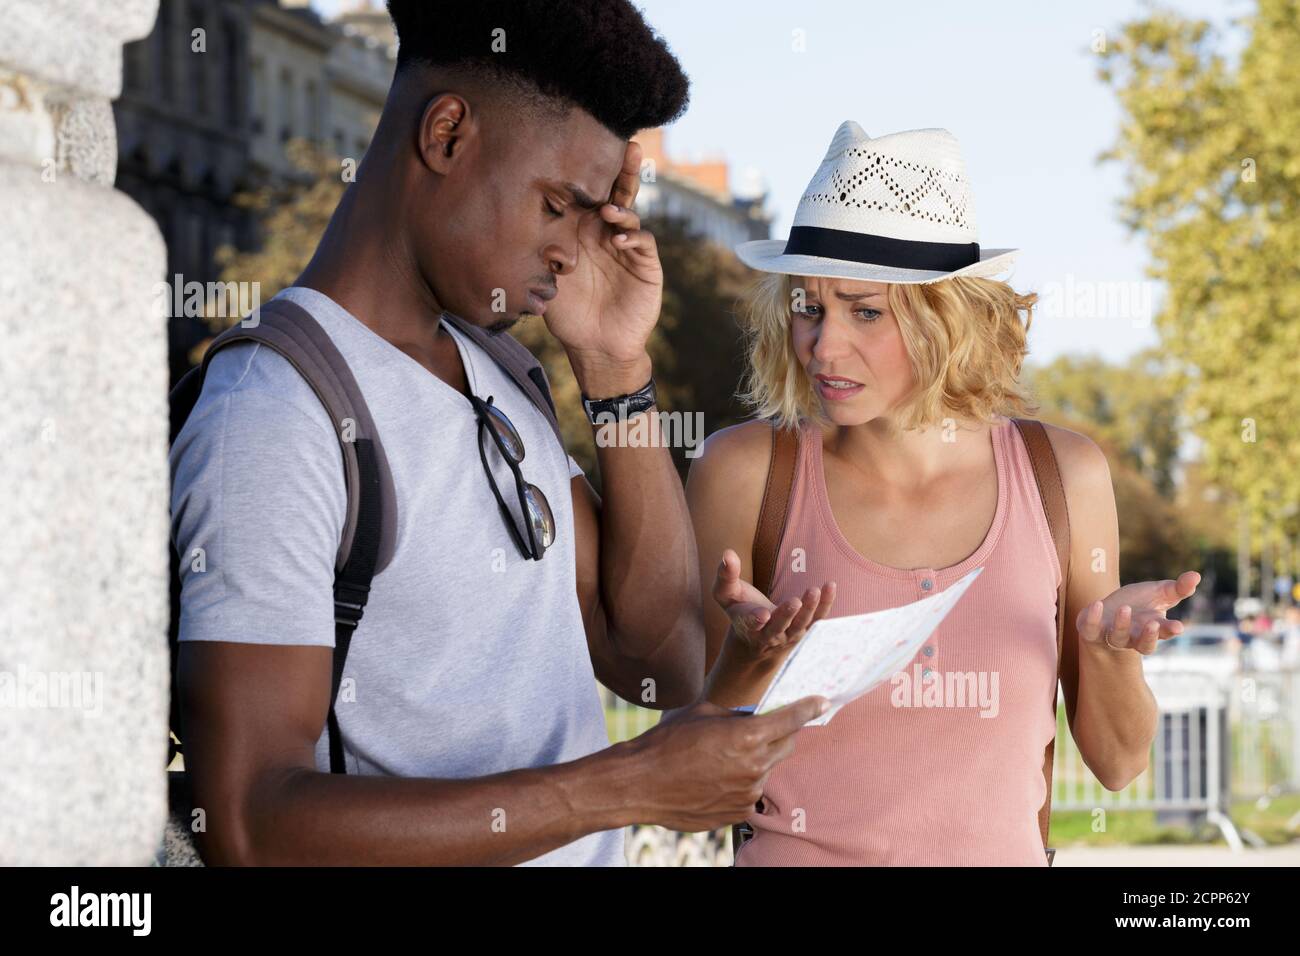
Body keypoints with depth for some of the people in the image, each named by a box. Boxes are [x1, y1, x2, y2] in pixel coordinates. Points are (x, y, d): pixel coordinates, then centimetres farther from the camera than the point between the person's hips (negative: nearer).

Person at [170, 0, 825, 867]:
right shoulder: (269, 423, -20)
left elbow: (659, 663, 2)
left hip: (584, 850, 8)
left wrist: (616, 366, -5)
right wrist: (627, 787, -28)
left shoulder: (498, 380, 6)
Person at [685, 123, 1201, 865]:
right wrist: (749, 656, -24)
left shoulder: (1063, 474, -6)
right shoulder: (746, 470, -11)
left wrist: (1111, 648, -16)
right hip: (800, 850, -1)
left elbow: (1118, 763, 1)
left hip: (1005, 850, 2)